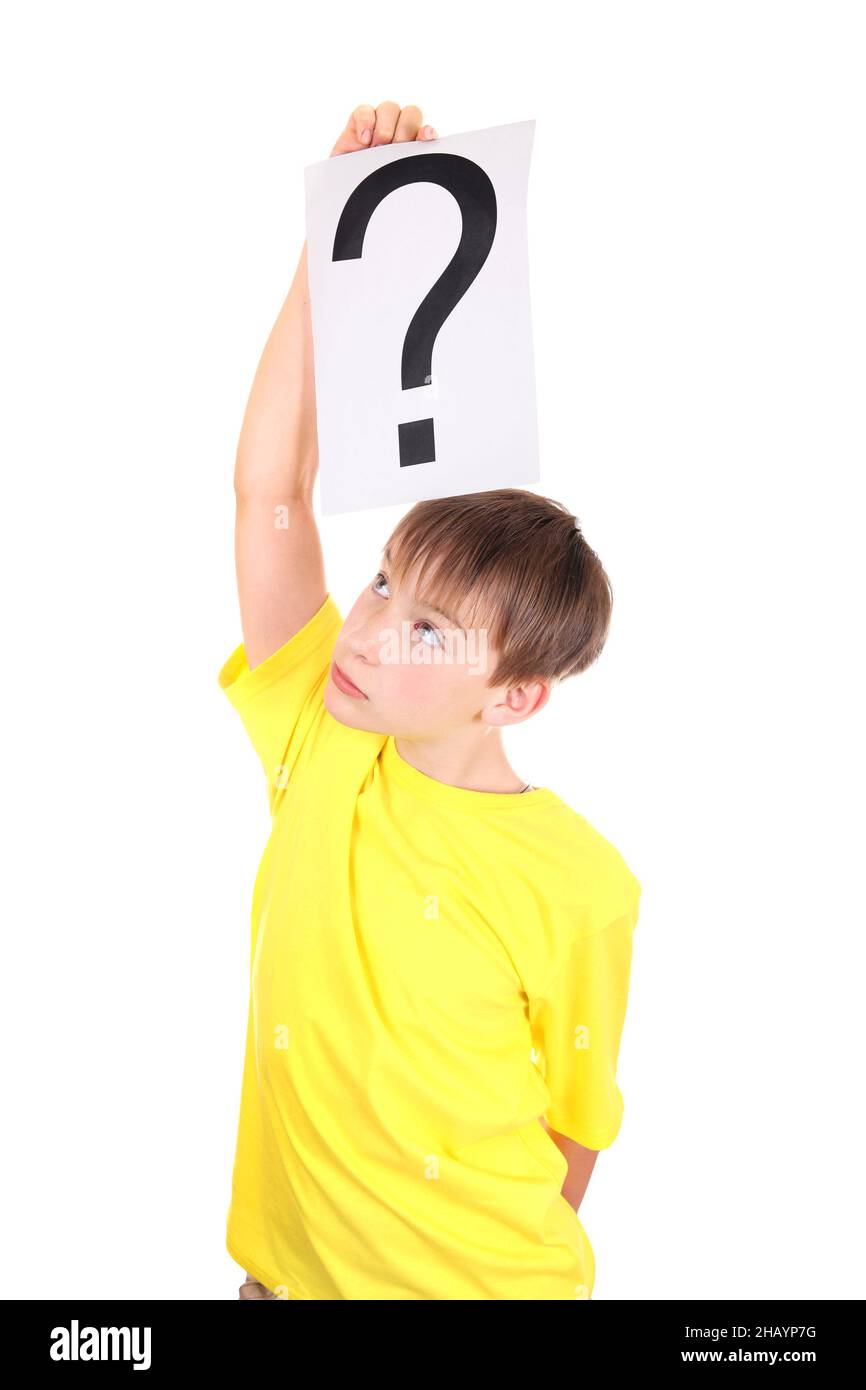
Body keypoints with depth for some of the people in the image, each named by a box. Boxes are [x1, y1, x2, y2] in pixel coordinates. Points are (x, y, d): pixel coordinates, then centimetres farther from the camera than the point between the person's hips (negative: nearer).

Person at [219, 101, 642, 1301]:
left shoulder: (579, 889, -23)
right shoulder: (322, 742, -14)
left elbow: (576, 1122, -9)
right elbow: (270, 495, -20)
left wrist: (525, 1260, 4)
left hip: (477, 1278, -3)